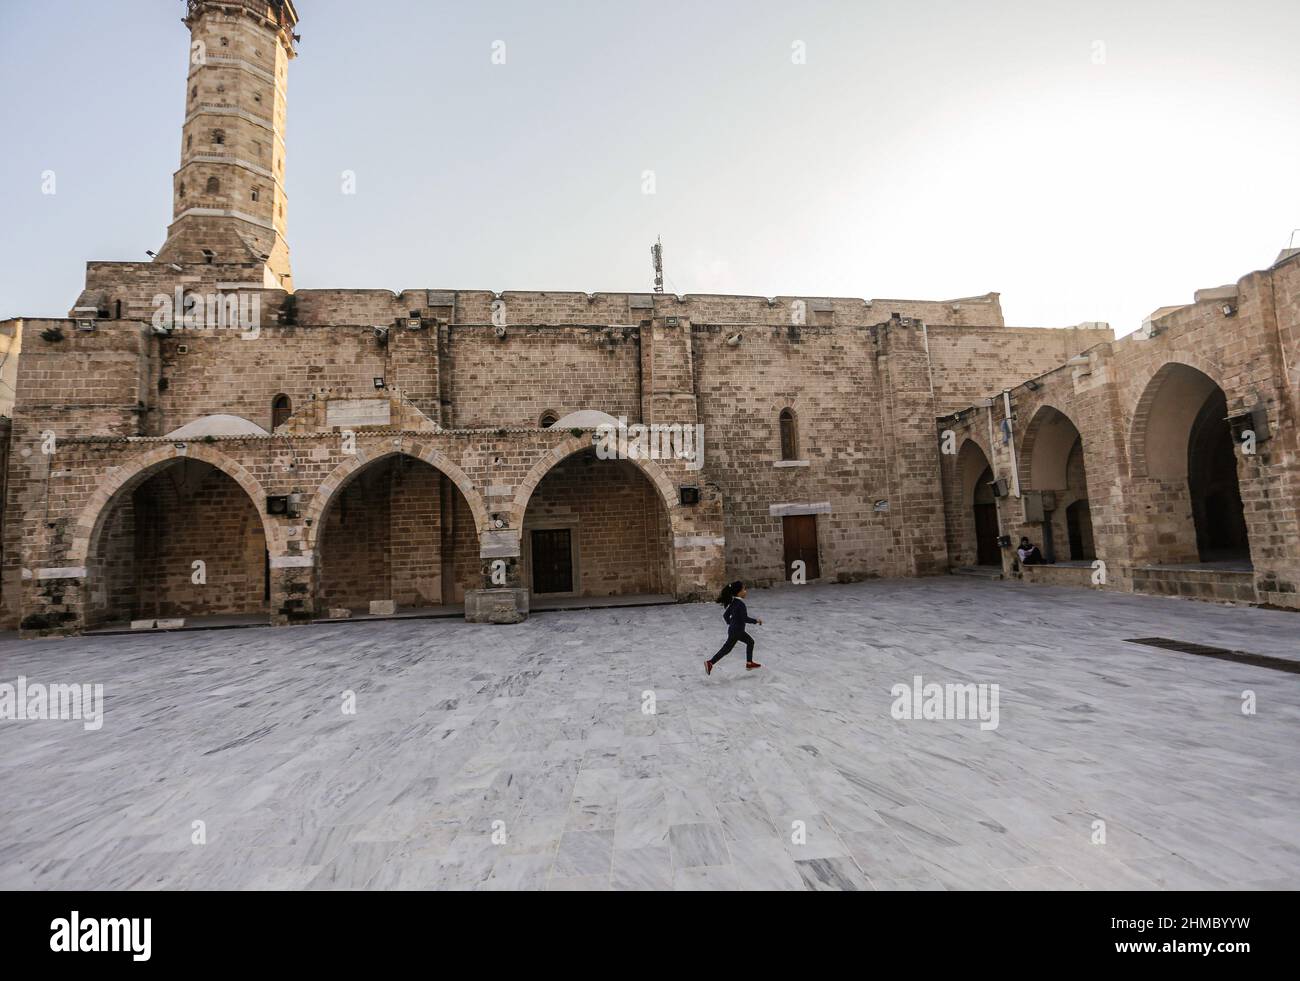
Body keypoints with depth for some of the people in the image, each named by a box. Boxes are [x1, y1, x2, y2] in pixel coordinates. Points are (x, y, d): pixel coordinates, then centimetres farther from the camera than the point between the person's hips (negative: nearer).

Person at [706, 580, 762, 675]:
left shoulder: (734, 602, 4)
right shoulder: (741, 604, -23)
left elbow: (725, 615, 10)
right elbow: (745, 618, -26)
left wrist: (730, 624, 23)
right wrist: (756, 621, -14)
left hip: (733, 629, 10)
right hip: (736, 631, -10)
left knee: (750, 642, 20)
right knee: (726, 649, -3)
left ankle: (749, 663, 27)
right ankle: (710, 663, 0)